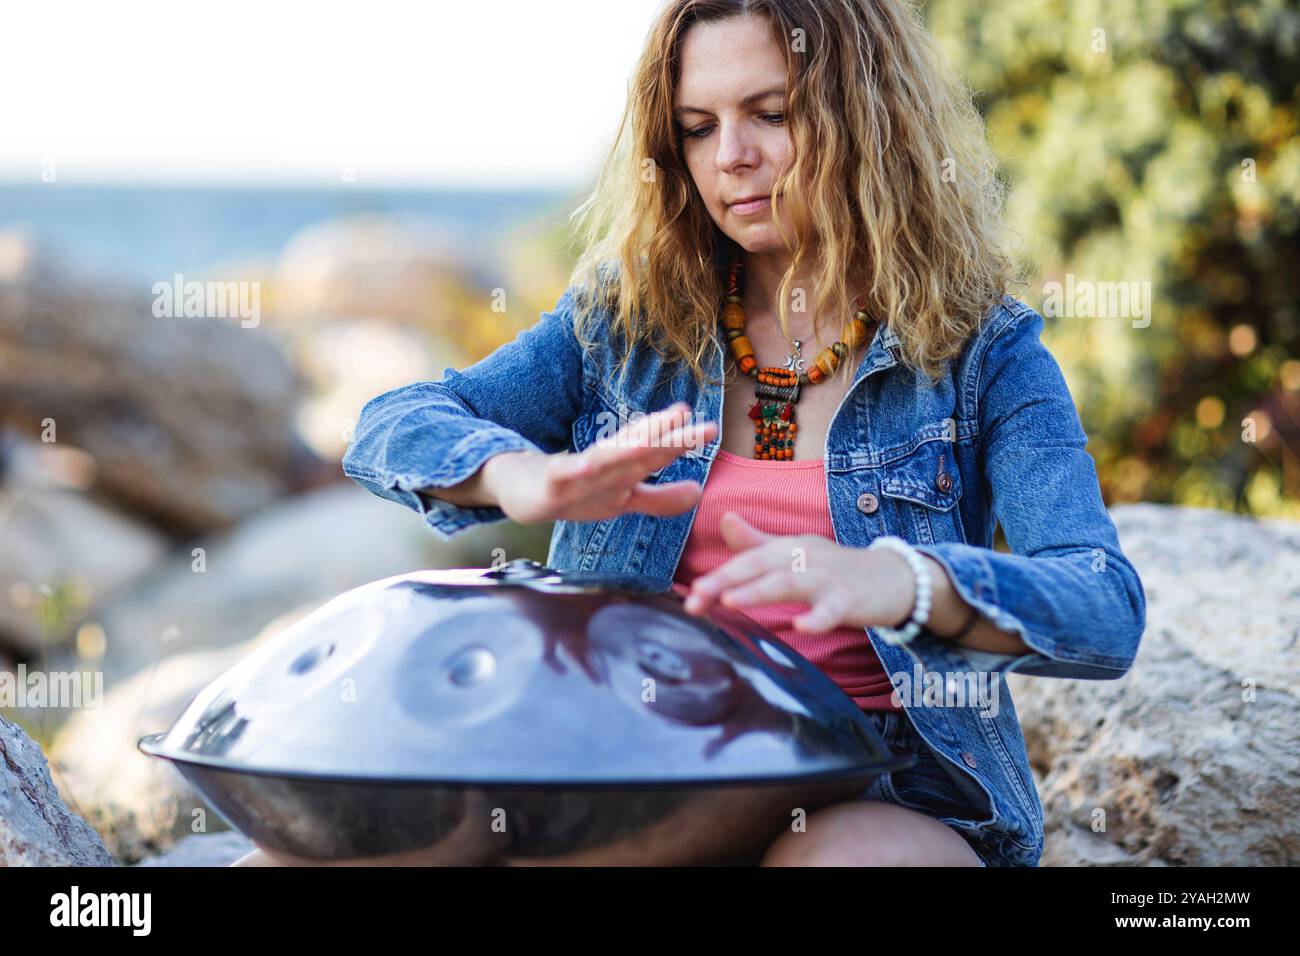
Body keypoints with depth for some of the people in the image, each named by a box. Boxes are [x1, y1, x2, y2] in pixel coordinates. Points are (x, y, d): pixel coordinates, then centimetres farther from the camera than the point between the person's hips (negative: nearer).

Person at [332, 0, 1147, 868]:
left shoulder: (982, 352, 1)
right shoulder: (623, 321, 10)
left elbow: (1109, 612, -13)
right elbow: (389, 428, 2)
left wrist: (902, 582, -35)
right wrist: (527, 480, -23)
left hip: (889, 801, -2)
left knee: (833, 858, -38)